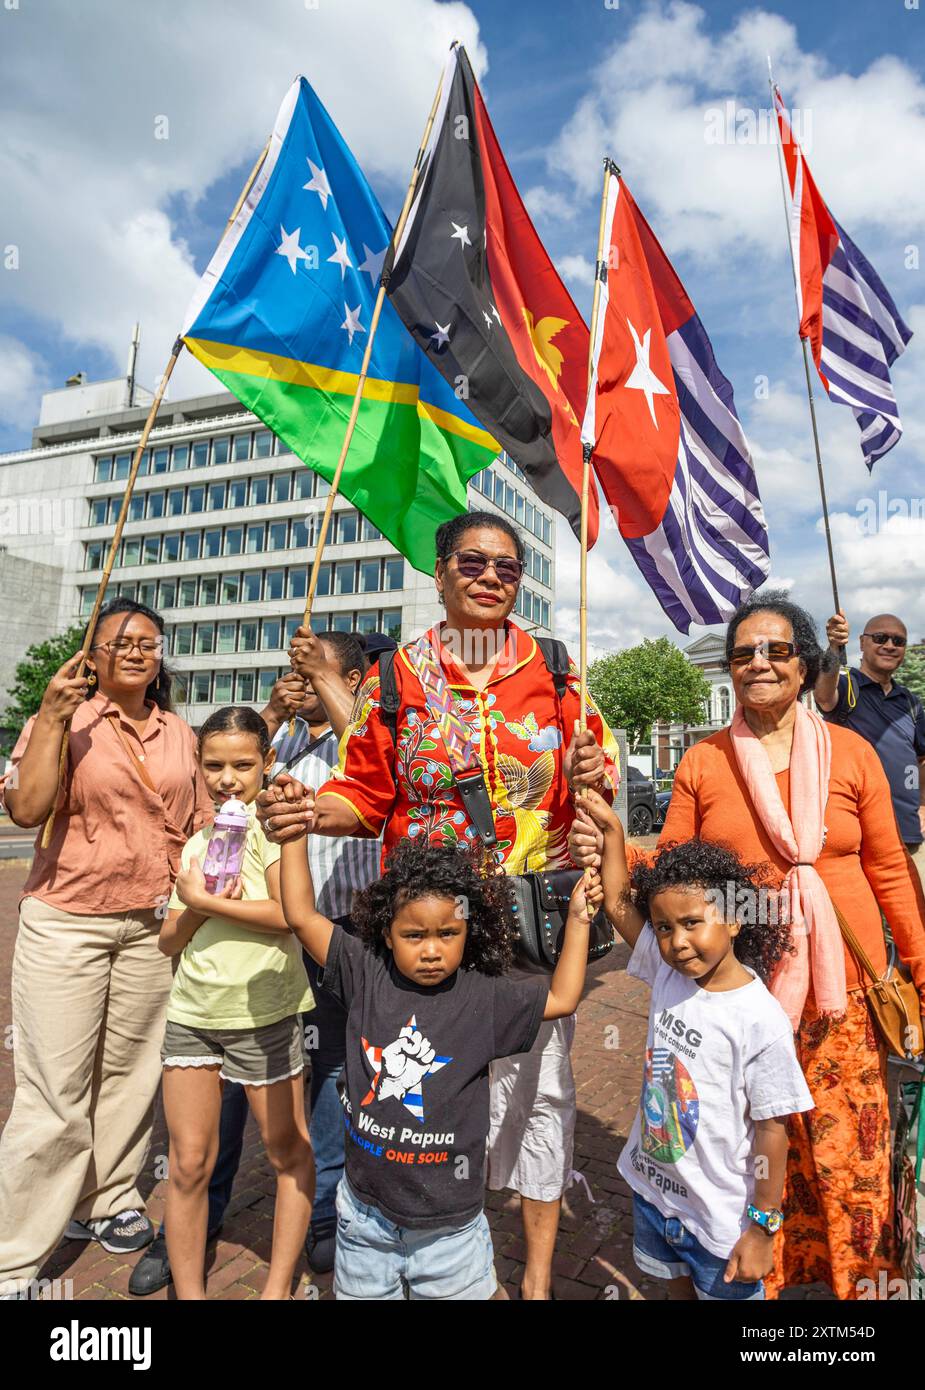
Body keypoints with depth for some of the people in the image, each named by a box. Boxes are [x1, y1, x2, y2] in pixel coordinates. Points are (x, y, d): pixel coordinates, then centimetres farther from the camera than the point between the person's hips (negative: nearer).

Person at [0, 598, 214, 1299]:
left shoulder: (180, 734, 8)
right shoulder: (63, 721, -4)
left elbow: (199, 823, 15)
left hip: (152, 925, 4)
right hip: (66, 923, -4)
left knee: (131, 1076, 13)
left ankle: (109, 1202, 35)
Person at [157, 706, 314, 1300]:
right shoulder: (198, 842, 9)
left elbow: (288, 912, -23)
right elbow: (170, 941, 8)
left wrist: (204, 900, -14)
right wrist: (196, 906, -13)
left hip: (262, 1014, -5)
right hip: (193, 1012, 5)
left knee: (289, 1152, 12)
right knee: (189, 1162, 9)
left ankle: (279, 1285, 30)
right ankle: (189, 1292, 27)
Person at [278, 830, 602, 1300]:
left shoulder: (484, 998, -11)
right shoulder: (365, 975, -10)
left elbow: (562, 997, -2)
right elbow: (301, 916, -11)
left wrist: (577, 919, -8)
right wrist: (294, 833, -15)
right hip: (366, 1206, 1)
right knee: (363, 1291, 21)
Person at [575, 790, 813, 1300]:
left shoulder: (760, 1019, -25)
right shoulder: (667, 973, -10)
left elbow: (771, 1130, -18)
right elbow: (618, 905, -3)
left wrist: (763, 1227, -12)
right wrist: (611, 828, -8)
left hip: (720, 1219, -5)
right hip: (652, 1186, 5)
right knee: (676, 1286, 26)